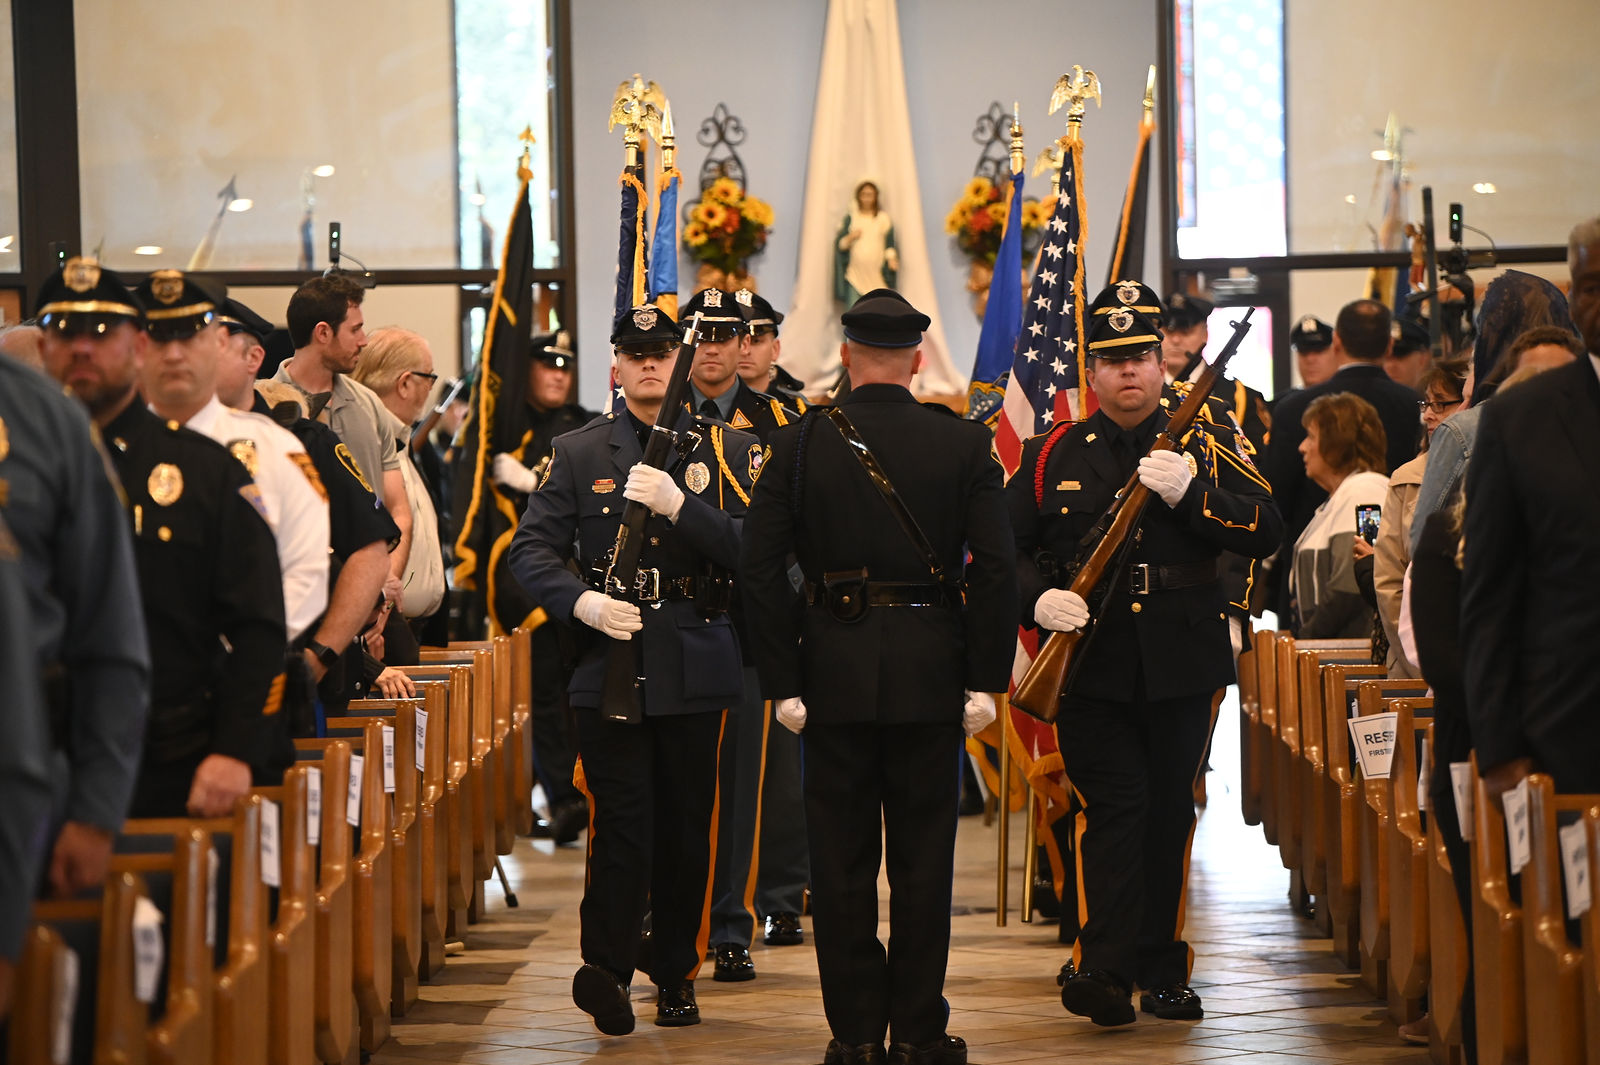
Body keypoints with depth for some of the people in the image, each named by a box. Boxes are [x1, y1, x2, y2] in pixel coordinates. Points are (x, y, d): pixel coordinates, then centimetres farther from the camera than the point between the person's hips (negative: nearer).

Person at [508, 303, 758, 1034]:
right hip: (610, 663, -1)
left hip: (696, 665, 1)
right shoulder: (578, 454, 8)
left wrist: (679, 505, -18)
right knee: (622, 821, -10)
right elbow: (531, 549, 3)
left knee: (687, 825, 8)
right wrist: (581, 600, -15)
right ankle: (608, 968, -12)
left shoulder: (727, 451, 8)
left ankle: (677, 975, 19)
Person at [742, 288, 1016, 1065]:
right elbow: (994, 569, -6)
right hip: (930, 676, 0)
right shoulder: (964, 445, -2)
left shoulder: (797, 444, -2)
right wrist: (986, 680, -2)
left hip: (832, 677, 0)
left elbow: (761, 568, -5)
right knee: (923, 855, 7)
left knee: (842, 860, 7)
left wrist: (782, 682, -2)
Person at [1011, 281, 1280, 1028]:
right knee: (1115, 807, -10)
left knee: (1169, 815, 8)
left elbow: (1265, 531, -4)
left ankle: (1161, 969, 18)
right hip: (1091, 666, -1)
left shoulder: (1207, 445, 7)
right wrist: (1039, 598, -12)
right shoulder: (1052, 455, 8)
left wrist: (1188, 490, -17)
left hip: (1181, 662, 1)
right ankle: (1103, 968, -13)